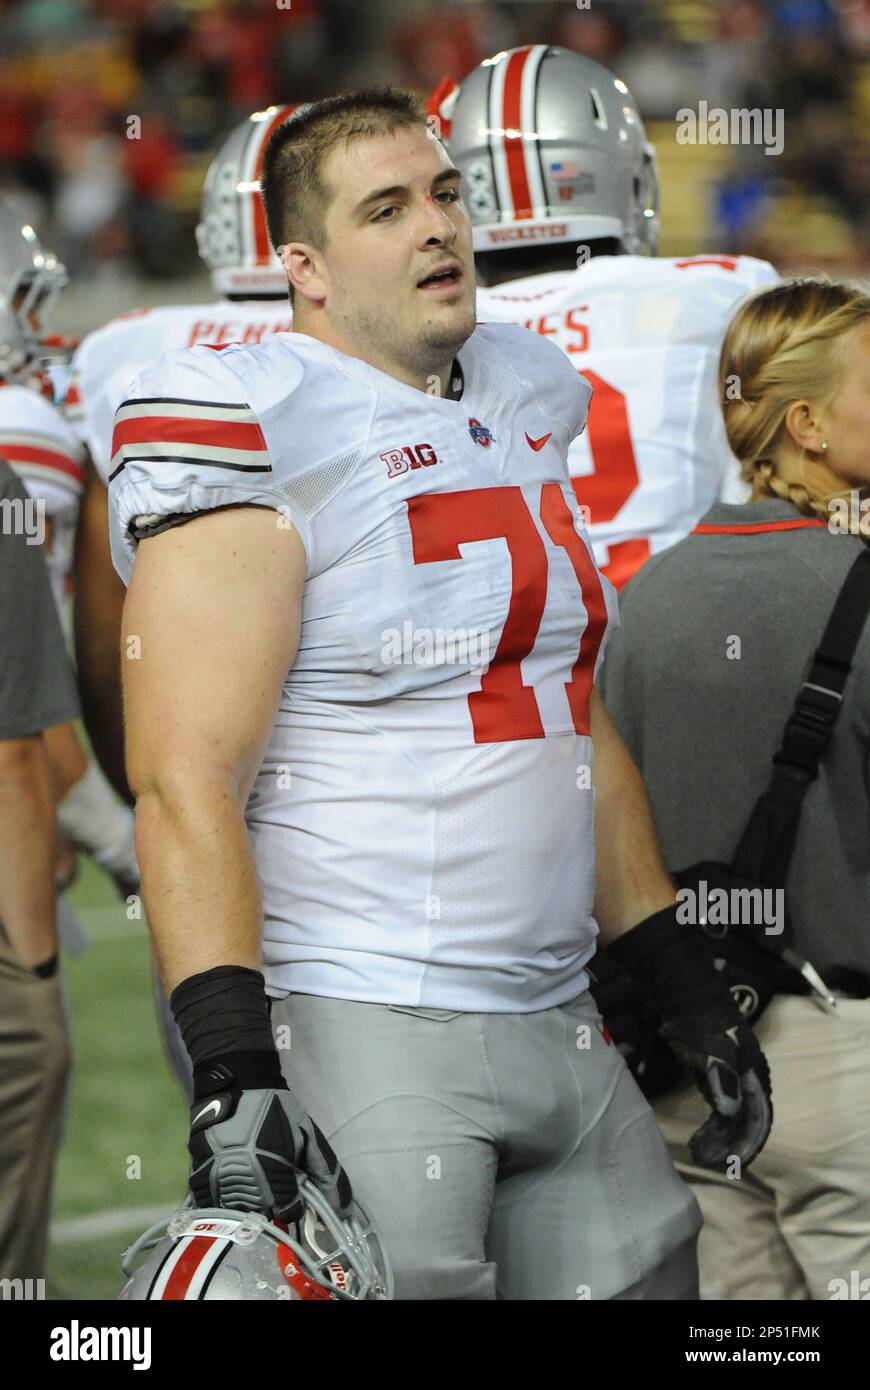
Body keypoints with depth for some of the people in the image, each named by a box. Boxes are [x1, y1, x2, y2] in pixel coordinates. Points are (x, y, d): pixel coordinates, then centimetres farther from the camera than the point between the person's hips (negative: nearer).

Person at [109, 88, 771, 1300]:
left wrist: (686, 989, 19)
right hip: (364, 1031, -7)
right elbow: (186, 782, -17)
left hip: (559, 1023, 8)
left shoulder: (524, 412, 14)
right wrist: (233, 1065, -26)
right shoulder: (260, 440, -10)